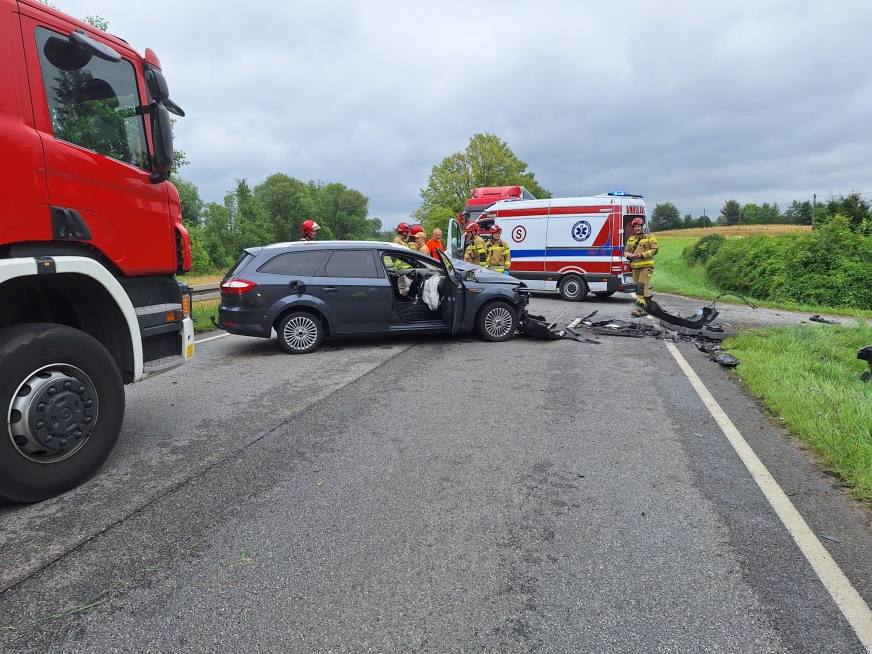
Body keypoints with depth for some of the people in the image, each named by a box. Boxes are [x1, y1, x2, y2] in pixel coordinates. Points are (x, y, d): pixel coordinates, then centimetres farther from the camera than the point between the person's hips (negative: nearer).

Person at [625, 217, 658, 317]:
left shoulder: (649, 236, 0)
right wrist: (629, 255, -6)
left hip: (646, 266, -6)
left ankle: (640, 309, -19)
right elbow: (626, 251, 18)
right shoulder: (630, 239, 16)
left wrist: (642, 255, -17)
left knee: (642, 287, -16)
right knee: (638, 288, 9)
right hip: (635, 267, 7)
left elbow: (654, 250, -7)